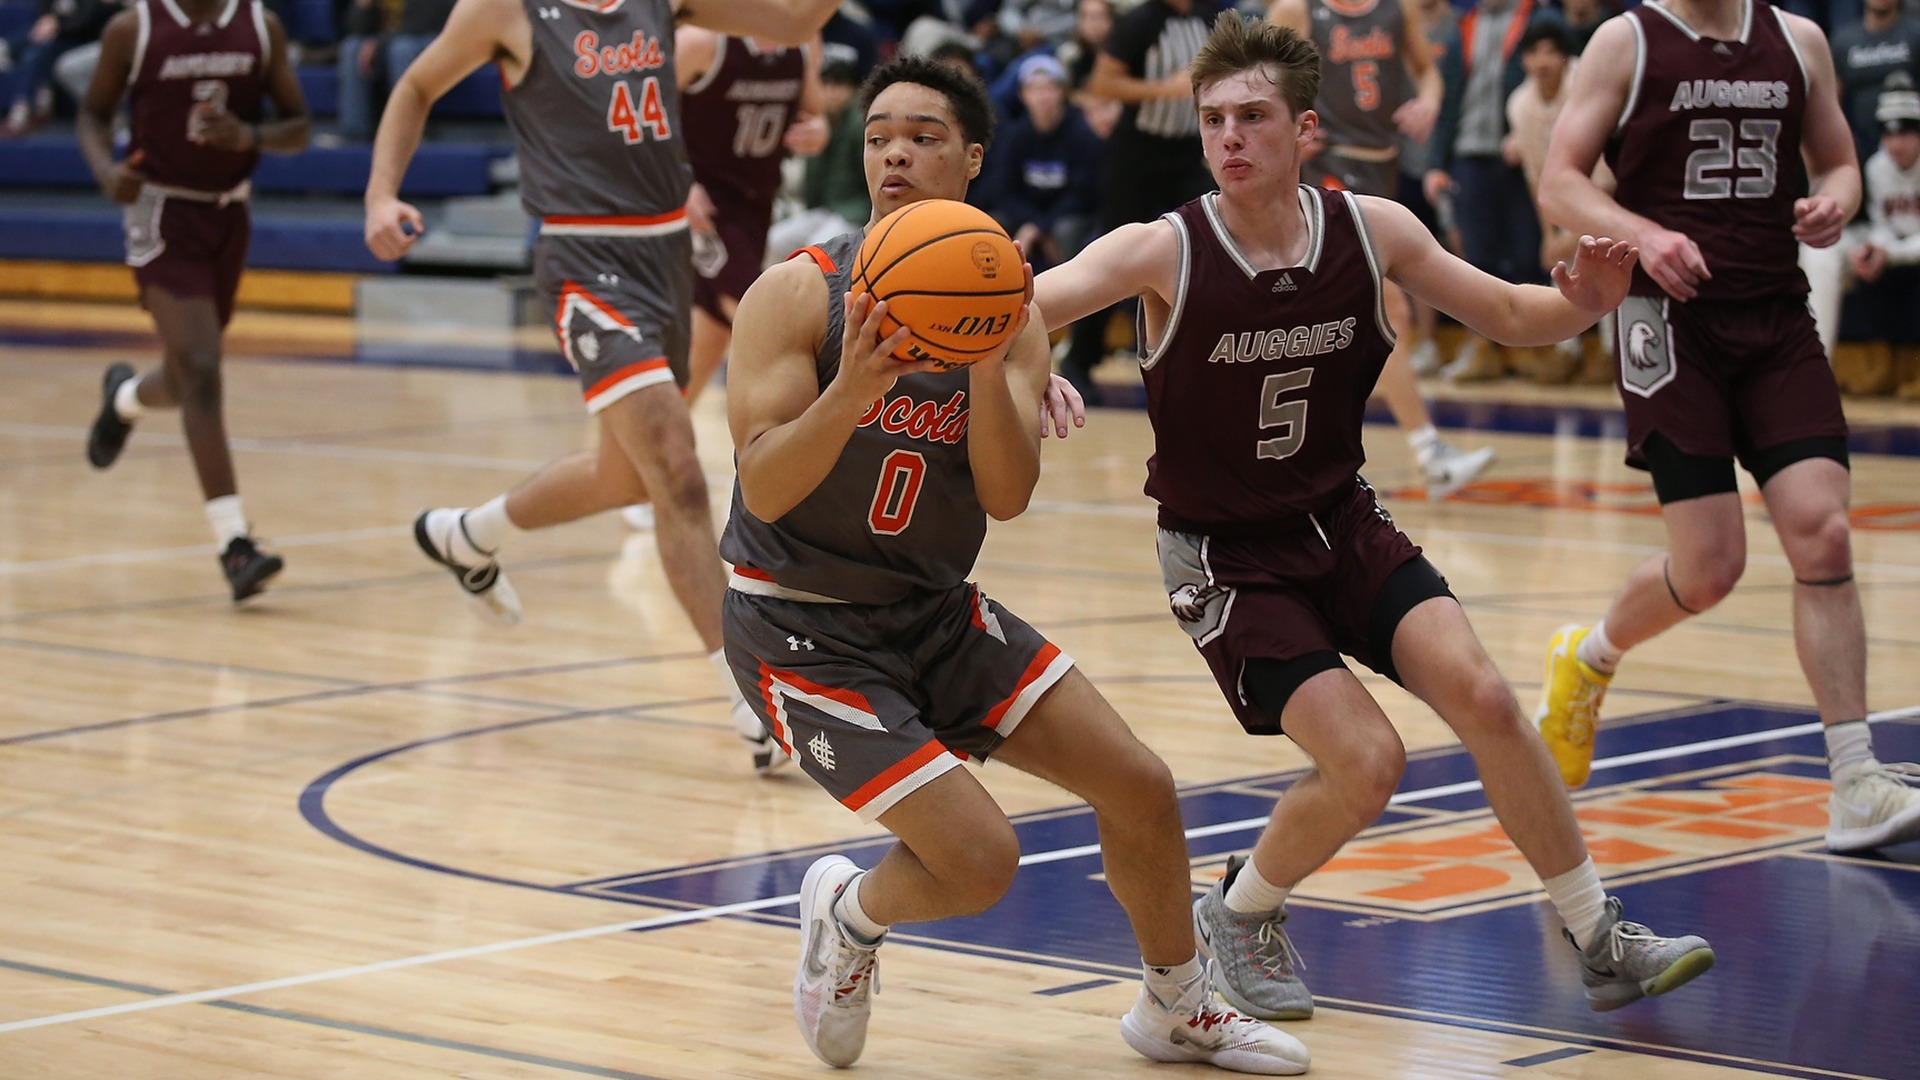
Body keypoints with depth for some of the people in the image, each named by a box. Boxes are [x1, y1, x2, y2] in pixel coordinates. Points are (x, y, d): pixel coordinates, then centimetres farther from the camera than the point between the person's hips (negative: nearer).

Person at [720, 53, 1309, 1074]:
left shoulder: (1003, 316, -2)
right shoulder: (798, 294, -16)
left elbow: (1007, 497, -13)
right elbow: (763, 490, -23)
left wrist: (987, 370, -29)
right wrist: (854, 390, -40)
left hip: (935, 610, 6)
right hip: (801, 628, -6)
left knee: (1140, 788, 5)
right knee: (979, 858, -18)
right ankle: (848, 913, 16)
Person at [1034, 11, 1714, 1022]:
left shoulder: (1371, 229, -9)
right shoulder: (1163, 251, -20)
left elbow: (1508, 314, 4)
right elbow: (1026, 303, -35)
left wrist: (1583, 301, -18)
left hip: (1342, 522, 4)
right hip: (1226, 558, -3)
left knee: (1482, 698, -14)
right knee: (1365, 762, -17)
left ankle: (1600, 940, 1)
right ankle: (1237, 914, 13)